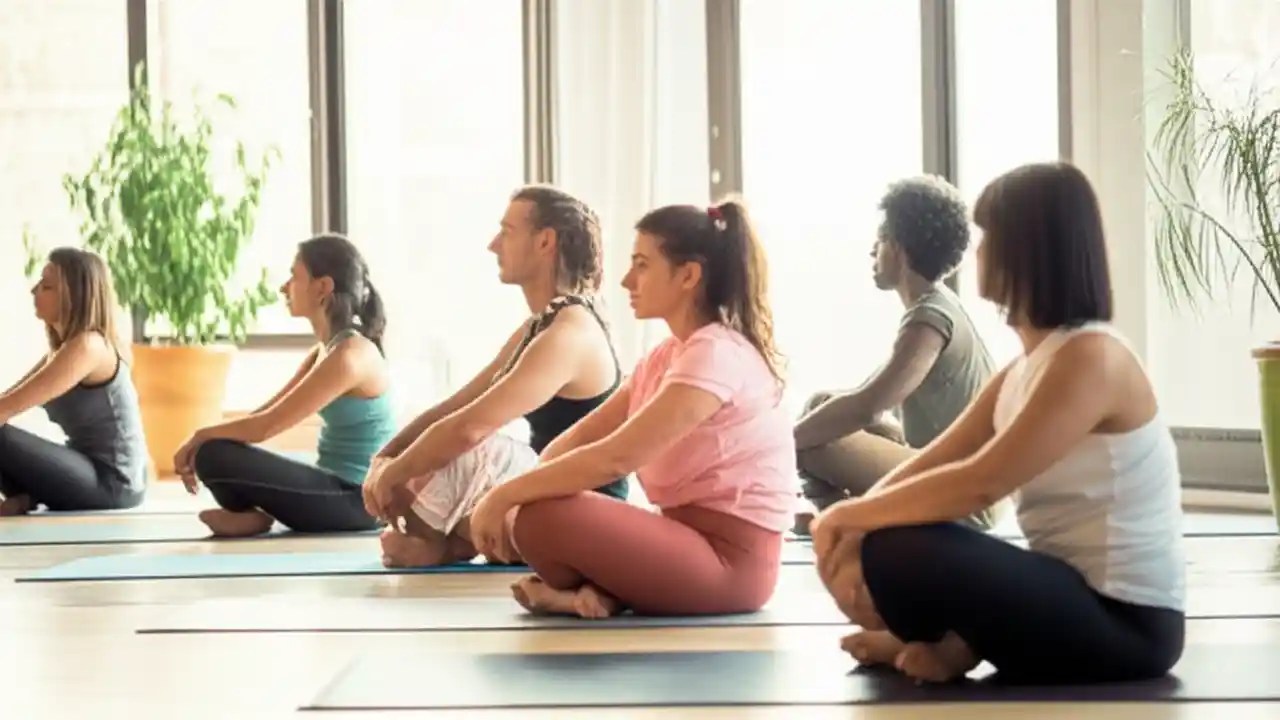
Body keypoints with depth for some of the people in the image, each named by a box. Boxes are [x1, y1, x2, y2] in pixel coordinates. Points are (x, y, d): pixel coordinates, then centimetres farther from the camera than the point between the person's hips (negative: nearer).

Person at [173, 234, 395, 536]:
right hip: (336, 487, 10)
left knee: (215, 457, -23)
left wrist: (201, 436, -7)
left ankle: (249, 515, 1)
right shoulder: (326, 349, 11)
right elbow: (265, 412, 11)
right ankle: (249, 513, -6)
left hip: (357, 499, -10)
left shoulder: (350, 355, -20)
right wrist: (204, 439, -2)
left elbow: (266, 426, -22)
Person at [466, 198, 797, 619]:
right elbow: (583, 437, 9)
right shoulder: (666, 356, 15)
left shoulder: (717, 355, -17)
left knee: (539, 520, -26)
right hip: (689, 538, 10)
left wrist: (503, 496, -19)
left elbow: (614, 457, -25)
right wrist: (510, 496, -7)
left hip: (729, 559, -10)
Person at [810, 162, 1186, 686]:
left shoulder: (1091, 357, -19)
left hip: (1124, 621, -9)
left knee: (893, 555, -25)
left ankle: (949, 642, 1)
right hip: (1070, 594, 9)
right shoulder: (1027, 366, 11)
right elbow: (931, 463, 8)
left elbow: (979, 484, -24)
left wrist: (851, 515, -16)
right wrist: (853, 523, -9)